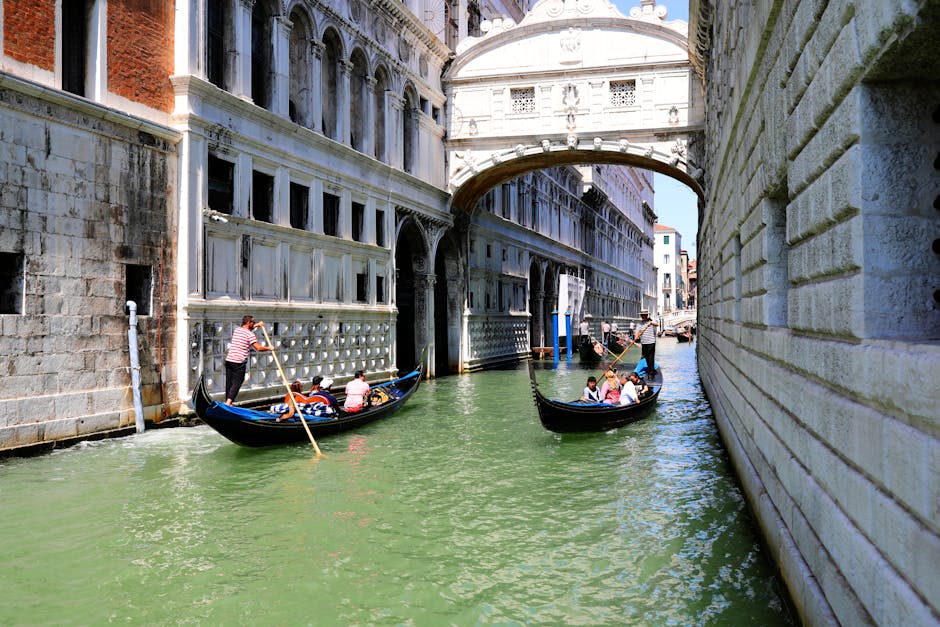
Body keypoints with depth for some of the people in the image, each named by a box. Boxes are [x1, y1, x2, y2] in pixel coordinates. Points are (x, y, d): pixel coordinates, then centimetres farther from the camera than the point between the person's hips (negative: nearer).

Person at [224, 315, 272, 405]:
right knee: (237, 383, -6)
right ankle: (228, 402, -19)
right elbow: (259, 348, -14)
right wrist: (269, 348, 3)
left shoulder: (236, 330, 15)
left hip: (228, 360, 7)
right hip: (239, 363, -7)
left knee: (229, 383, 11)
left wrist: (256, 325, 42)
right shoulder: (250, 334, -8)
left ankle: (227, 402, 16)